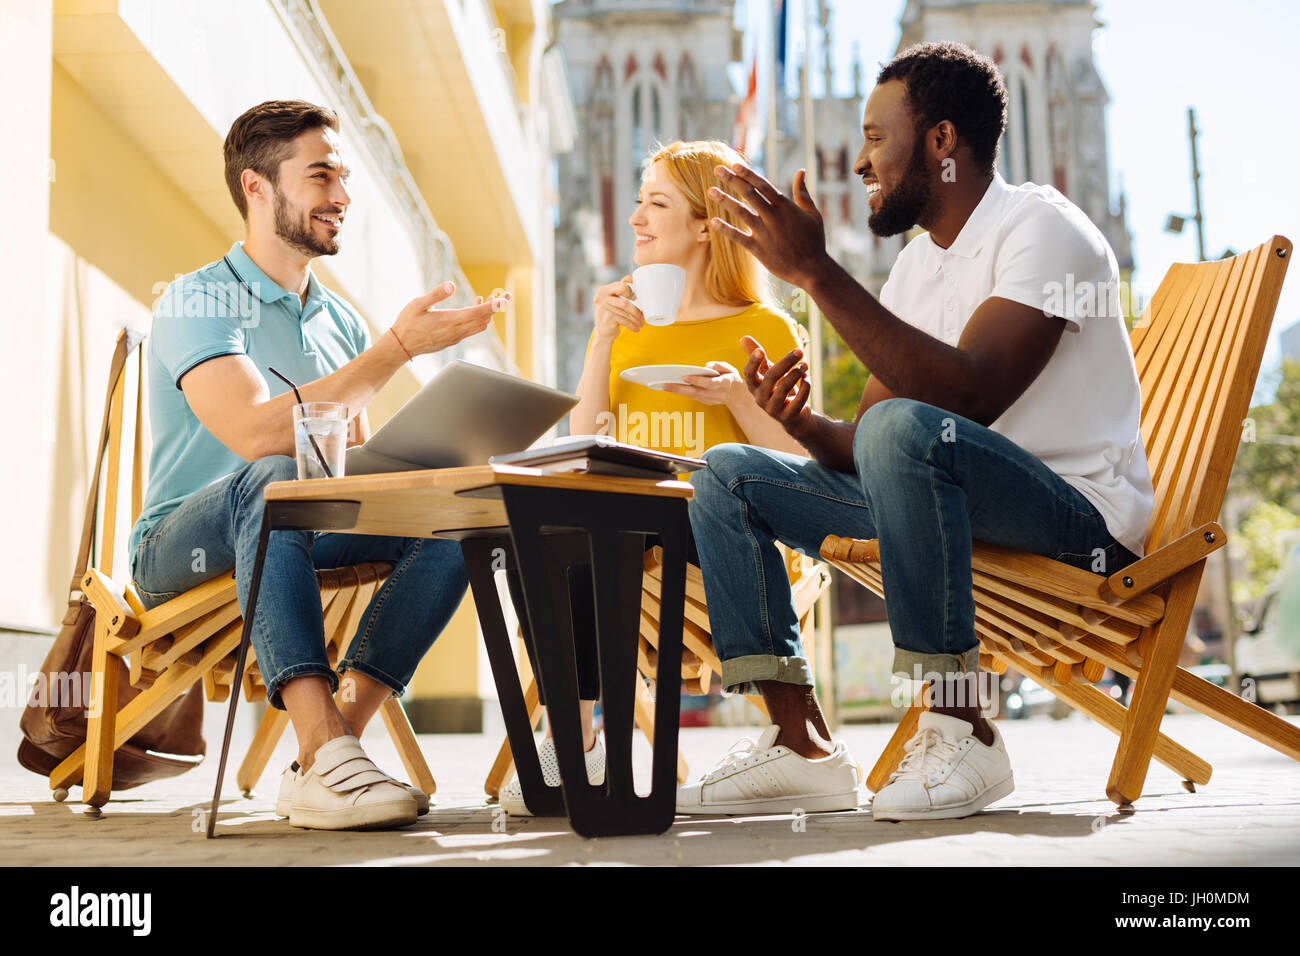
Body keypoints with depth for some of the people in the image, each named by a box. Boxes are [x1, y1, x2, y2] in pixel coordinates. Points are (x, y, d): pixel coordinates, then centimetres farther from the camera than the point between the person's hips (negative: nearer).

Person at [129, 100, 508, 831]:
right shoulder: (197, 301, -11)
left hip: (295, 539, 6)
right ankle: (327, 754, -45)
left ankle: (330, 747, -26)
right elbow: (255, 433, -29)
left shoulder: (341, 321, 12)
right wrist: (397, 348, -27)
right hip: (184, 545, -6)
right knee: (274, 480, -39)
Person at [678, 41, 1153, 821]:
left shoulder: (1040, 227, -11)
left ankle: (962, 732, -24)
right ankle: (800, 742, -7)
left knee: (906, 429, -37)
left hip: (1081, 512, -8)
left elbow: (969, 397, -29)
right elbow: (862, 446, 11)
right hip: (956, 504, 9)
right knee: (728, 474, 3)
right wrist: (806, 425, -13)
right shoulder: (917, 264, 14)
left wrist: (816, 271, -29)